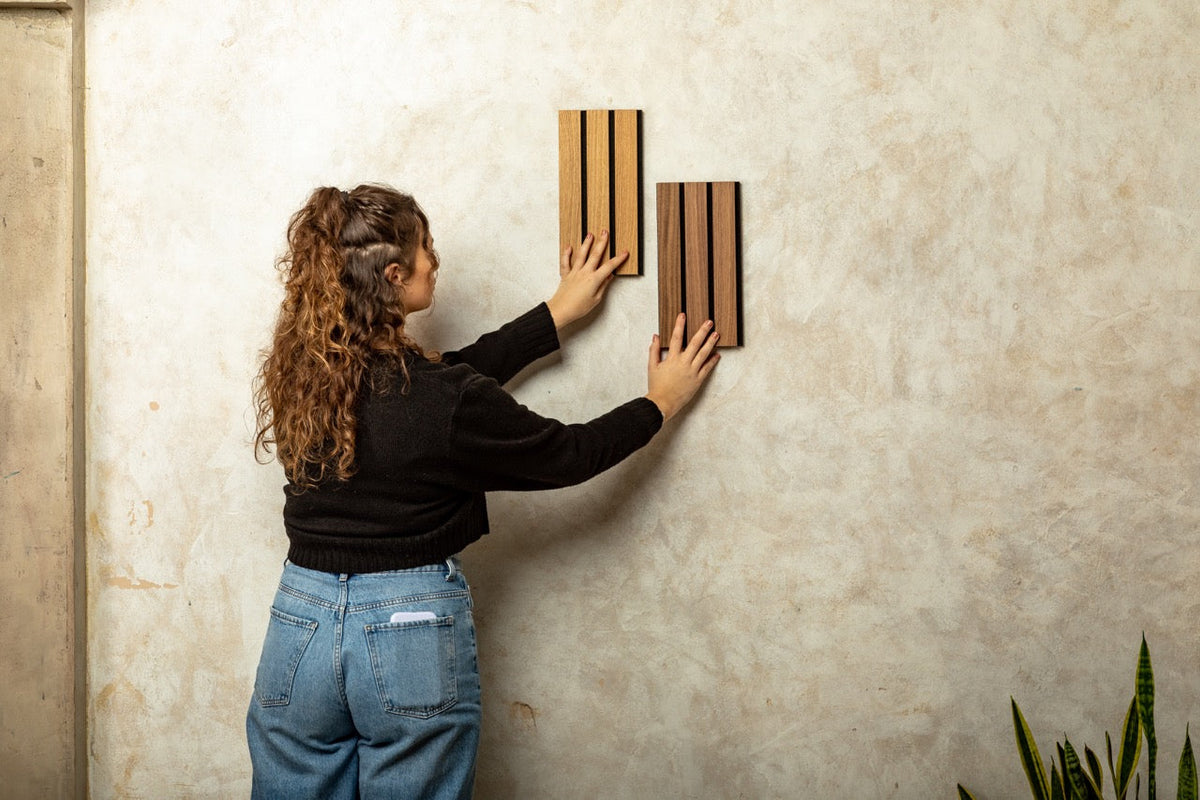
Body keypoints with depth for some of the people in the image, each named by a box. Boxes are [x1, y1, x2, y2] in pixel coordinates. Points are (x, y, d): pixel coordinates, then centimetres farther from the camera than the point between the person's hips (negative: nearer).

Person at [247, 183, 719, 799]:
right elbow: (567, 455, -4)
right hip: (414, 631, -5)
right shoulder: (444, 401, -19)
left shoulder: (298, 369, -3)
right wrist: (660, 403, 13)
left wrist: (556, 313, 16)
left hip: (301, 626, 5)